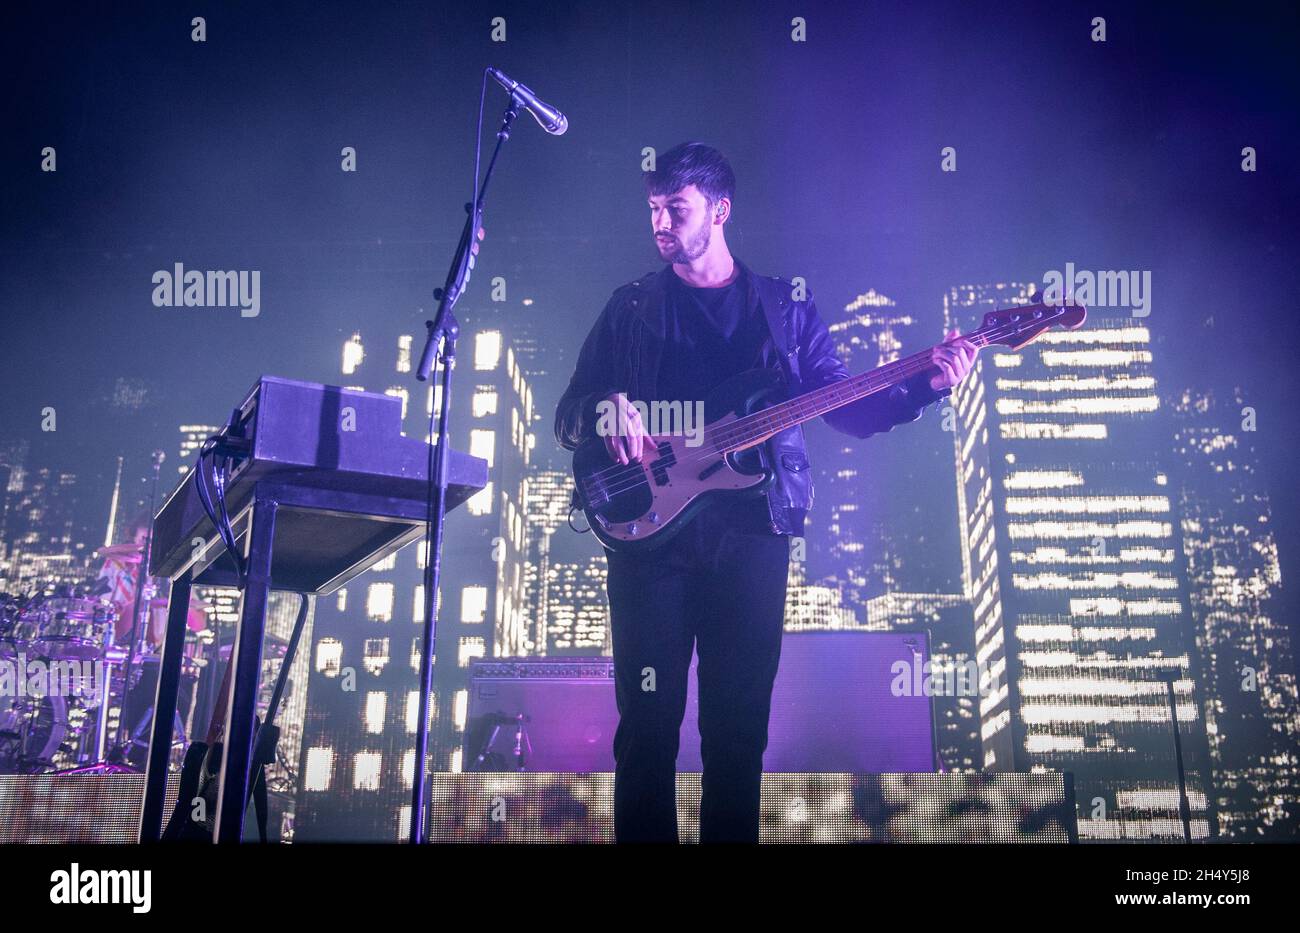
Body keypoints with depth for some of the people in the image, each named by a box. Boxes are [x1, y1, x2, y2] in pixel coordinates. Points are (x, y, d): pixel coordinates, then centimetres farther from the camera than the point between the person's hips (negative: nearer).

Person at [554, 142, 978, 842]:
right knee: (648, 721, -1)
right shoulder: (631, 308, 12)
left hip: (752, 531, 1)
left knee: (739, 726, 4)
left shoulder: (786, 308, 13)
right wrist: (606, 410, -14)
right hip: (650, 534, 0)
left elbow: (848, 410, 10)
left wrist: (926, 386, -6)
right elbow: (568, 415, 9)